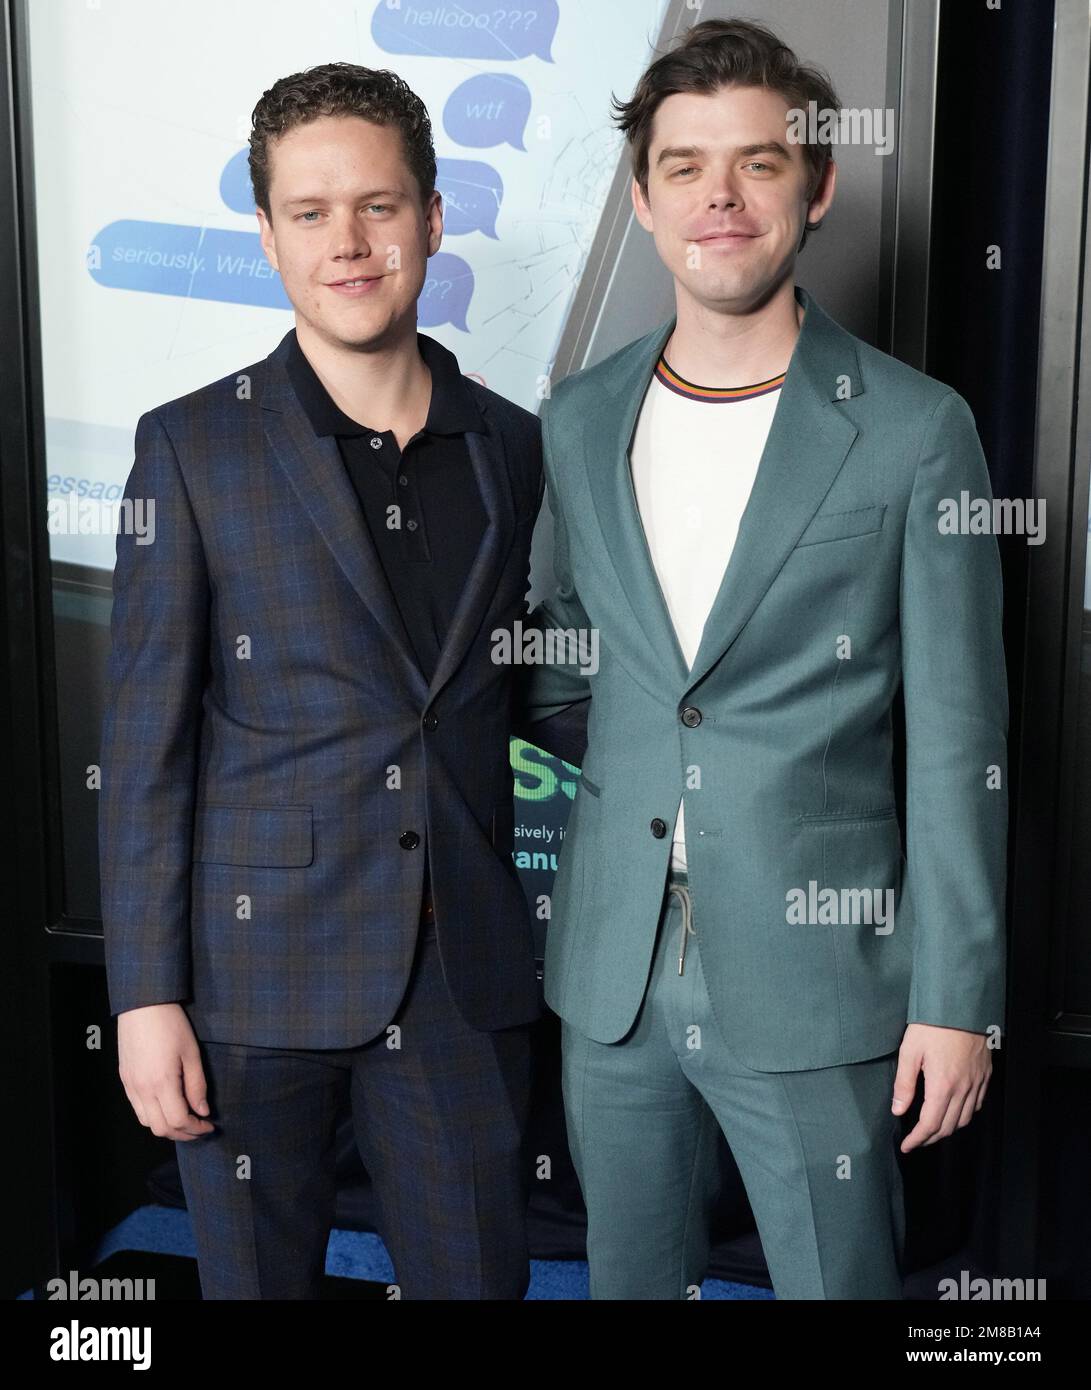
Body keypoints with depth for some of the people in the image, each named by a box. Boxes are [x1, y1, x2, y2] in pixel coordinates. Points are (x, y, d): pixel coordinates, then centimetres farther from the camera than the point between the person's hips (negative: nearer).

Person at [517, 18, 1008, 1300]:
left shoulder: (916, 430, -8)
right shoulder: (578, 421, 5)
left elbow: (954, 744, -7)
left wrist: (957, 998, -7)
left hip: (813, 980, -4)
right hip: (611, 977, 4)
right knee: (628, 1275, 20)